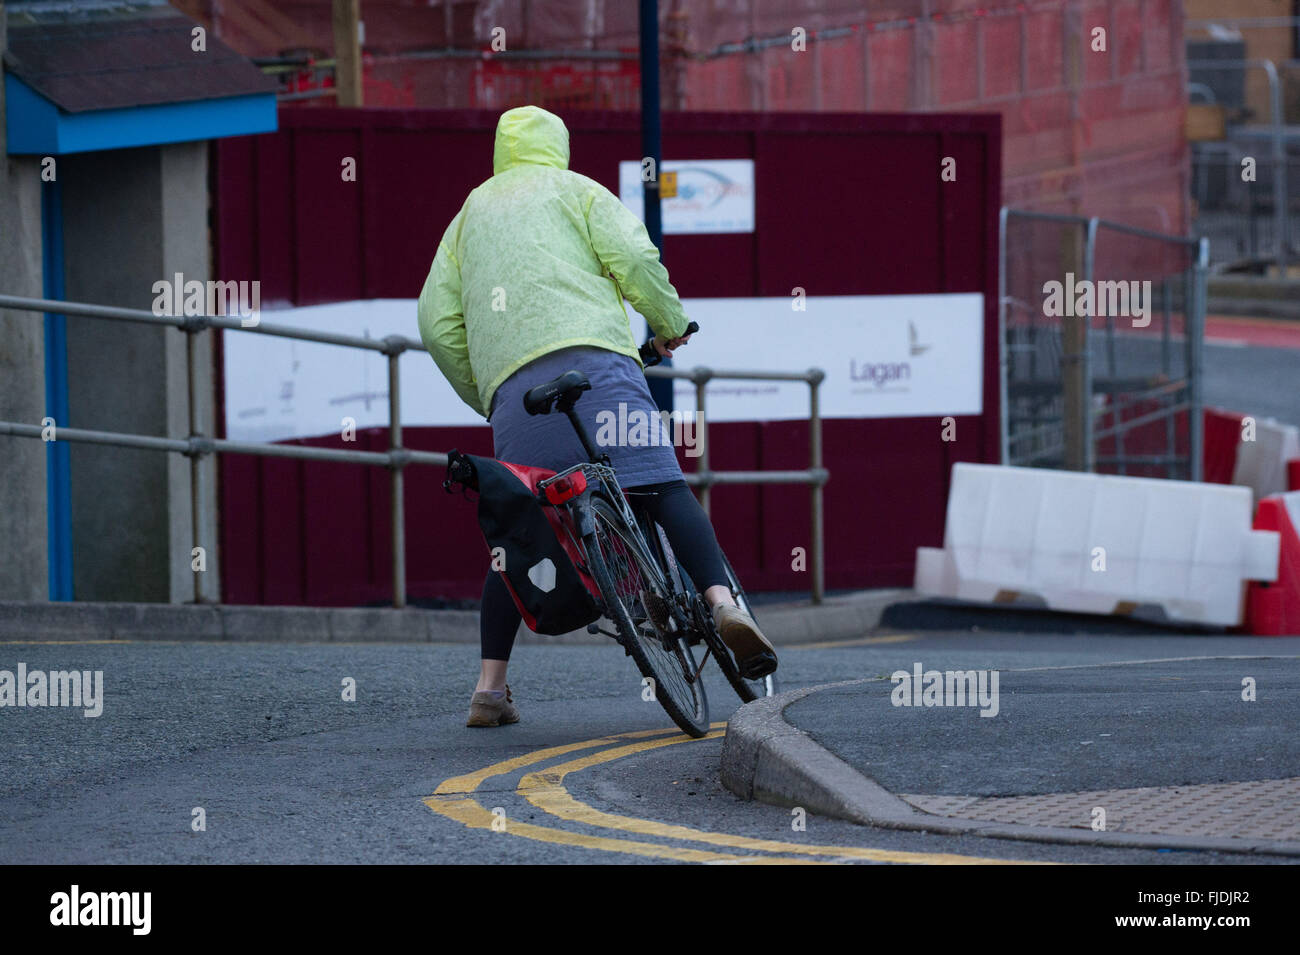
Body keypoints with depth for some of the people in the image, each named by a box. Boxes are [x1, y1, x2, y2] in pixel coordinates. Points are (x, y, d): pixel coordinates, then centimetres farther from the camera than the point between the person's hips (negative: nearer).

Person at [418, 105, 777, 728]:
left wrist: (482, 397, 31)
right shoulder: (574, 190, 20)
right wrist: (669, 321, 17)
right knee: (664, 486, -9)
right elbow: (633, 256, 2)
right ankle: (722, 603, -31)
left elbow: (437, 322, 22)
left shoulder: (470, 215, 31)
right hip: (590, 353, -3)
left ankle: (490, 686, 3)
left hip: (508, 382, 3)